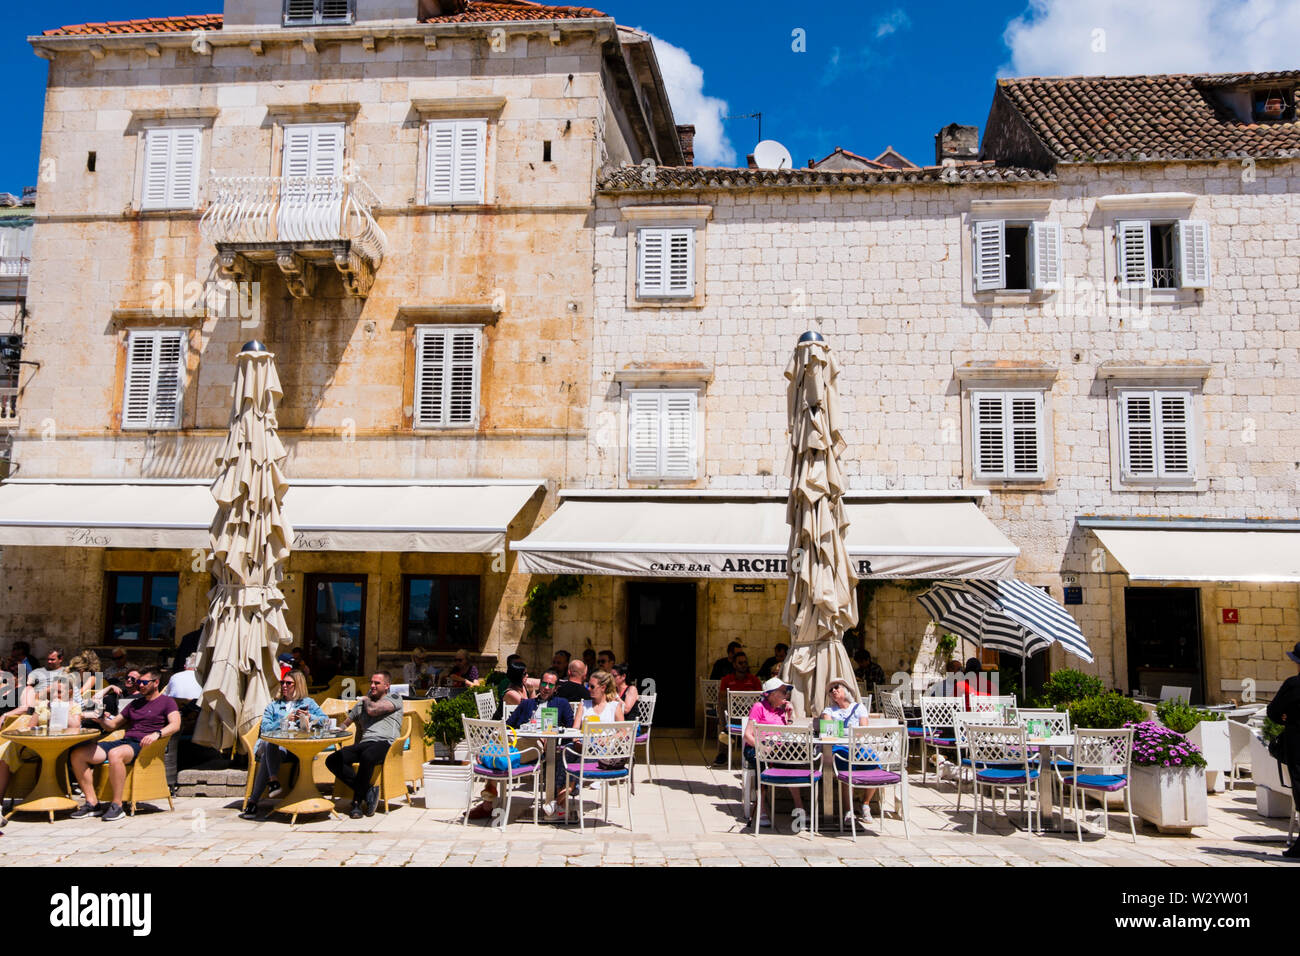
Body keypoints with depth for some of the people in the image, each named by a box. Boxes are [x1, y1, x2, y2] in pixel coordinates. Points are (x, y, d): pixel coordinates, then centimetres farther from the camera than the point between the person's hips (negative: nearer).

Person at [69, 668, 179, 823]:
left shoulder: (167, 702, 8)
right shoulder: (135, 703, 30)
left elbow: (175, 724, -10)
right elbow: (113, 725, 31)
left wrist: (157, 734, -29)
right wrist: (102, 719, 8)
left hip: (143, 745, -8)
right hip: (123, 741, 8)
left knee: (114, 754, -39)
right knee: (77, 754, -10)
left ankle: (117, 806, -32)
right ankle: (92, 803, -11)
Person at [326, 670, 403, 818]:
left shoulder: (394, 698, 11)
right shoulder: (362, 702, 31)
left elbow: (372, 710, -6)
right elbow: (345, 724, 37)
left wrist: (367, 700, 15)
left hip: (385, 743, -6)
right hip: (364, 744, 6)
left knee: (367, 756, -40)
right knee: (331, 760, -19)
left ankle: (357, 801, -20)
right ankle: (368, 791, -18)